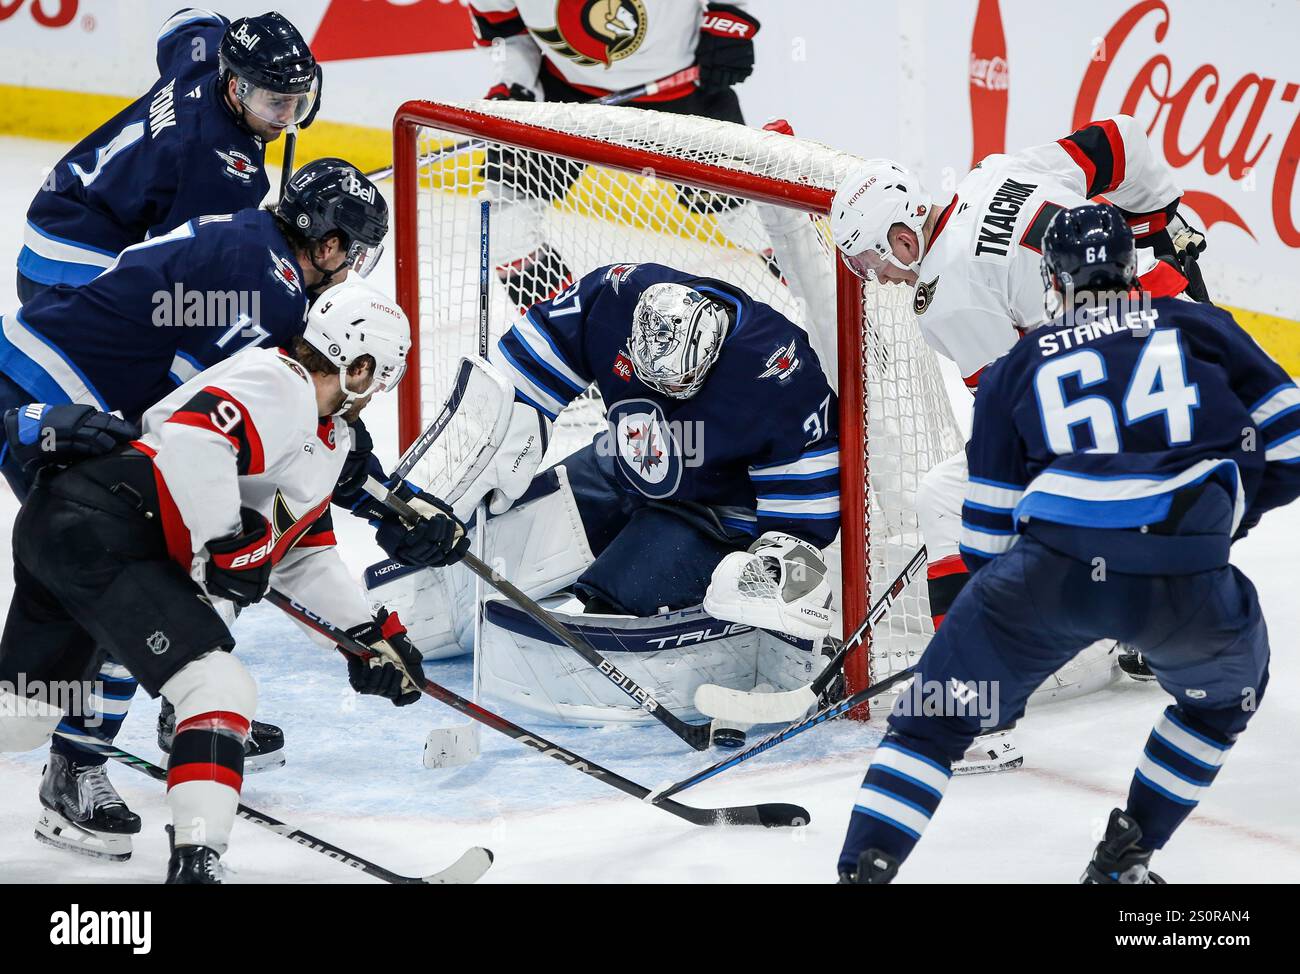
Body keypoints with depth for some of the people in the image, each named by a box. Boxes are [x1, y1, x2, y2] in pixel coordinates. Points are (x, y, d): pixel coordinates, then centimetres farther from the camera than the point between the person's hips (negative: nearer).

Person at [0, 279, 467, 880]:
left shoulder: (329, 438, 21)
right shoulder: (279, 385, -11)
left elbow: (303, 553, 27)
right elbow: (192, 436, -28)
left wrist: (373, 634, 22)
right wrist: (228, 544, -21)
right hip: (98, 530, -11)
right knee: (220, 688, -15)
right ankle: (195, 863, -23)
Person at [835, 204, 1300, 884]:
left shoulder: (1015, 368, 22)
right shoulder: (1202, 327, 20)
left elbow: (988, 529, 23)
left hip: (1047, 570, 0)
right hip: (1184, 582, 0)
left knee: (934, 717, 16)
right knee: (1226, 689, 31)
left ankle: (866, 866, 3)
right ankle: (1124, 857, 29)